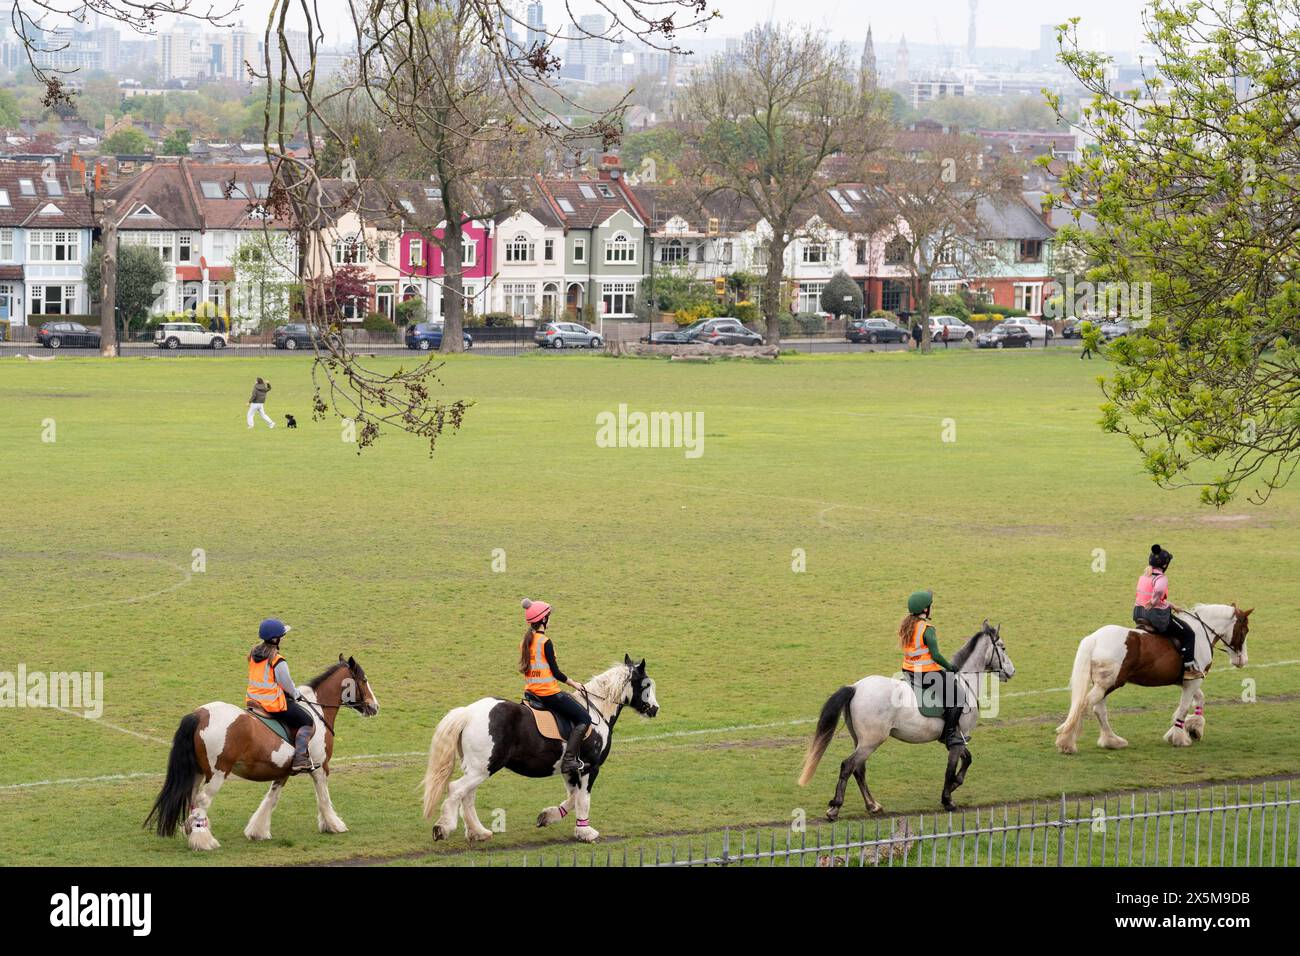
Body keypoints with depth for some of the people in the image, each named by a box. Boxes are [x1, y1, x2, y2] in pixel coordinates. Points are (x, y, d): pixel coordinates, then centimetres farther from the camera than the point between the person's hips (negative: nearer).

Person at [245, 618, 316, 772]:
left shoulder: (253, 654, 6)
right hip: (274, 703, -9)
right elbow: (287, 684, -12)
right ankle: (300, 758, -11)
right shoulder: (278, 661, -18)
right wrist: (295, 694, 12)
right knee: (307, 721, 0)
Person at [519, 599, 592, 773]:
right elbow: (555, 672, -13)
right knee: (584, 718, -1)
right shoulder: (545, 642, -15)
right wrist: (574, 684, 2)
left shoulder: (525, 641, 9)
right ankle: (569, 759, -14)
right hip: (549, 692, -9)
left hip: (530, 691, 9)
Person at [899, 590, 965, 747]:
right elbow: (935, 655, -22)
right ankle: (950, 735, -1)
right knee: (958, 696, 0)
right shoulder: (927, 628, -20)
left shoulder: (905, 625, 6)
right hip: (927, 674, -10)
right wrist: (950, 668, -6)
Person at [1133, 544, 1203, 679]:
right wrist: (1153, 603, -24)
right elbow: (1159, 591, -40)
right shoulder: (1161, 578, -16)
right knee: (1188, 634, 3)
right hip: (1157, 616, -9)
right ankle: (1189, 668, 1)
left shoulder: (1143, 576, 11)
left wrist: (1170, 606, 18)